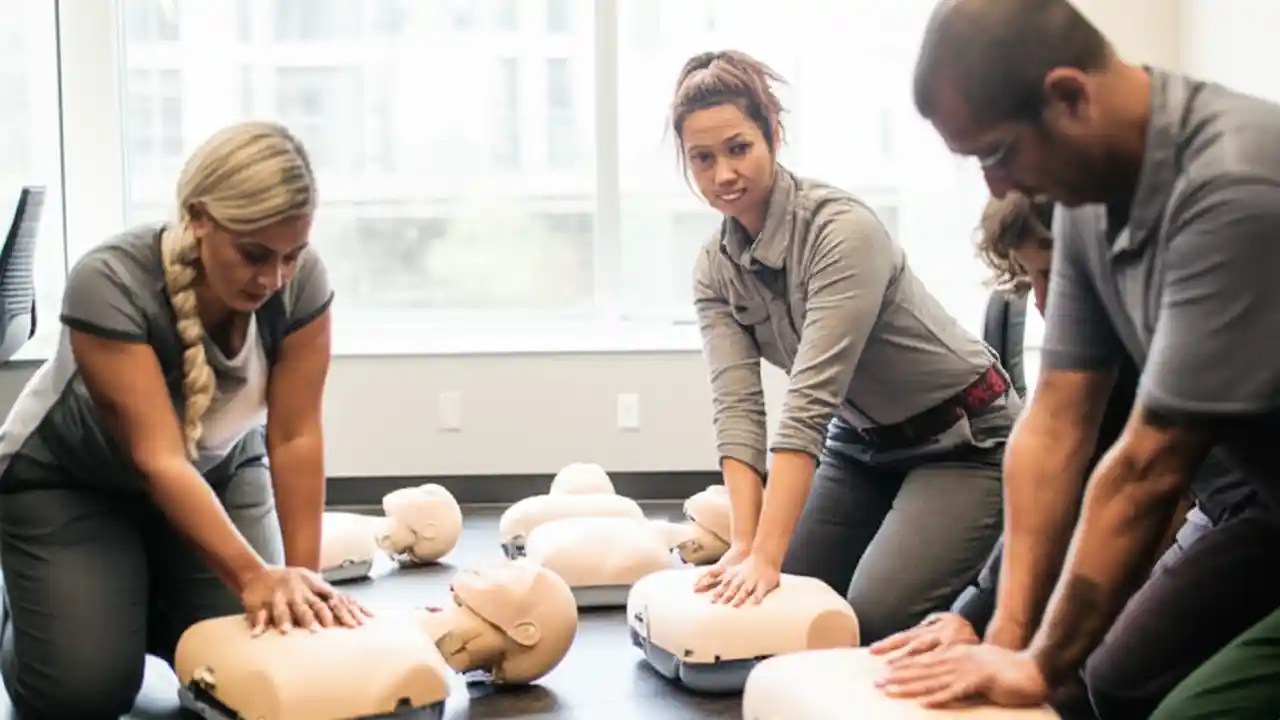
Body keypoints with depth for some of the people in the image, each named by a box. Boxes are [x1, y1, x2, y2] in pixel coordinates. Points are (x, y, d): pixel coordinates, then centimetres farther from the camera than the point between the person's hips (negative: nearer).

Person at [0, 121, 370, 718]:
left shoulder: (302, 281, -25)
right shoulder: (109, 283, -35)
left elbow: (295, 436, -22)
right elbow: (158, 458, -38)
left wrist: (304, 574, -28)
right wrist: (254, 576, -47)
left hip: (218, 468, 4)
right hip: (68, 479, -3)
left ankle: (149, 611, 23)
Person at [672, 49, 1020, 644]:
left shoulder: (842, 231, -28)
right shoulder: (714, 271, -7)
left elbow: (810, 398, -35)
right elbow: (736, 406, -17)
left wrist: (767, 555, -40)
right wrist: (744, 544, -30)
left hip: (961, 440, -7)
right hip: (861, 443, 7)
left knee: (872, 620, -19)